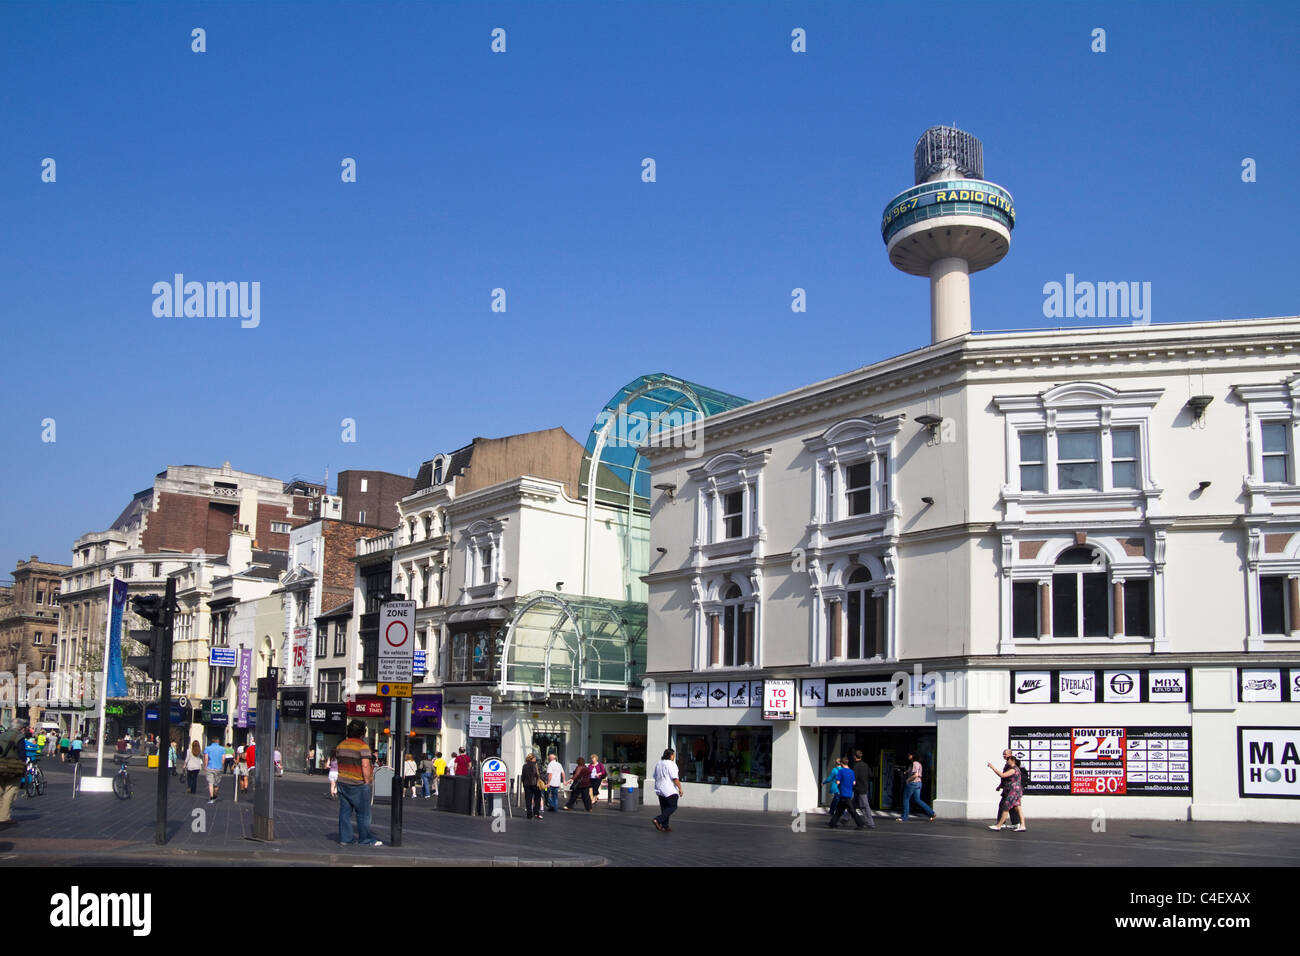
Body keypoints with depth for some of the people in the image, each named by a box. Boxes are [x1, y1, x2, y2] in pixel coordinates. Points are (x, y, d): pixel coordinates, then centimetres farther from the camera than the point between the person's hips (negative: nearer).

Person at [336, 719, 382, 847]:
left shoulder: (341, 745, 9)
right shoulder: (362, 746, -14)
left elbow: (337, 762, 14)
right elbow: (365, 766, -20)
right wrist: (367, 781, -13)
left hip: (343, 783, 7)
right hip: (358, 784, -7)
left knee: (345, 811, 9)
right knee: (363, 813, 2)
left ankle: (344, 838, 11)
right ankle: (365, 839, 7)